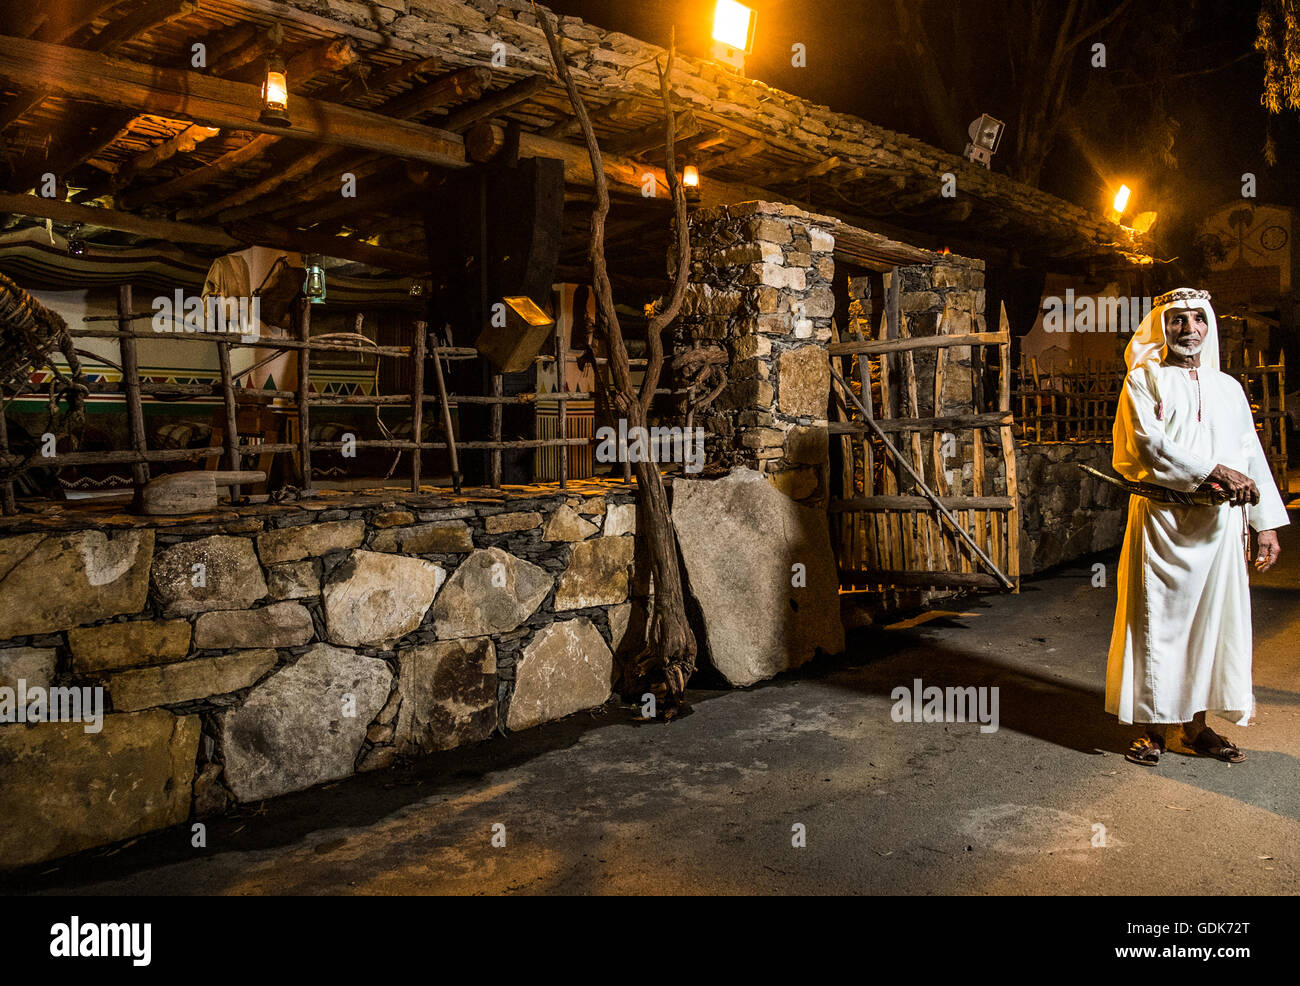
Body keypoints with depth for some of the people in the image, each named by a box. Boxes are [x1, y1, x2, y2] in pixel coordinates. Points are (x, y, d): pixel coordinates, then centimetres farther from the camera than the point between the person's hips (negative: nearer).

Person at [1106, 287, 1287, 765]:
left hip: (1219, 523, 4)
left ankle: (1196, 723, 16)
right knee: (1159, 618, -1)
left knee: (1212, 616, 5)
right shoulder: (1143, 380, 4)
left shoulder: (1228, 387, 16)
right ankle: (1155, 727, 9)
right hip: (1162, 520, -4)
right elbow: (1149, 441, -11)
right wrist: (1214, 470, -19)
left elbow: (1251, 455, 14)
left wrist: (1267, 522, 6)